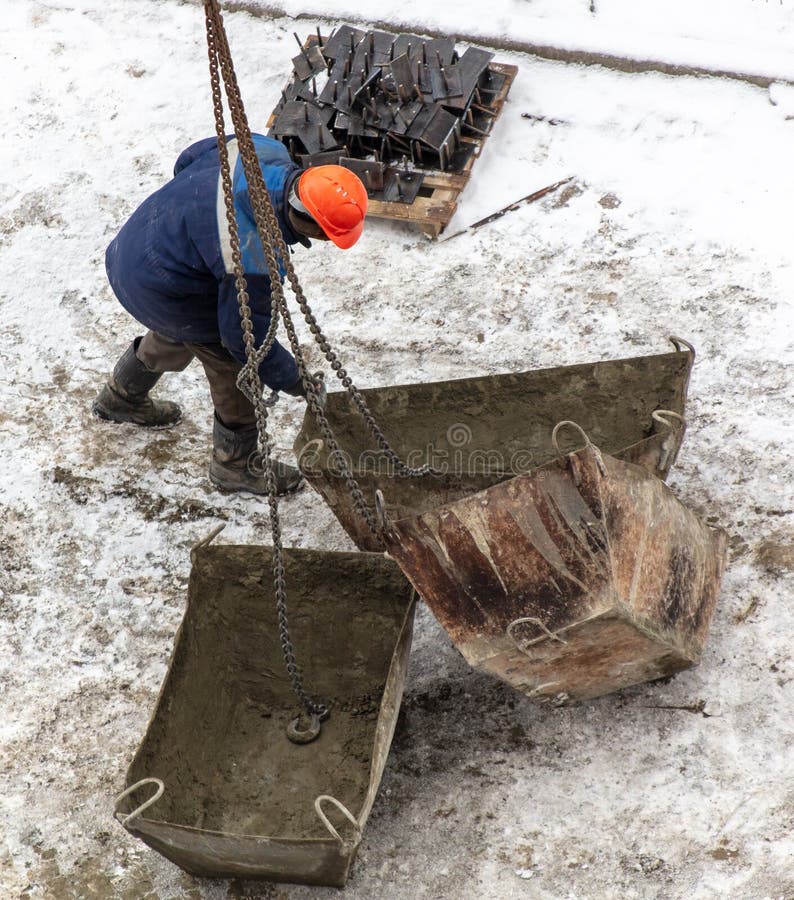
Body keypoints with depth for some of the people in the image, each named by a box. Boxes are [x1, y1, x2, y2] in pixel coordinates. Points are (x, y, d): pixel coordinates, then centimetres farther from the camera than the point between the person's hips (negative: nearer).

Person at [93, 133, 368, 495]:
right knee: (235, 364, 2)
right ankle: (235, 463, 22)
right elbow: (248, 338, -22)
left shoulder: (267, 151, -16)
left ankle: (121, 397, 59)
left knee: (177, 334, 34)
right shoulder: (253, 262, -37)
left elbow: (189, 159, 3)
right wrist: (295, 381, -8)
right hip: (158, 289, -9)